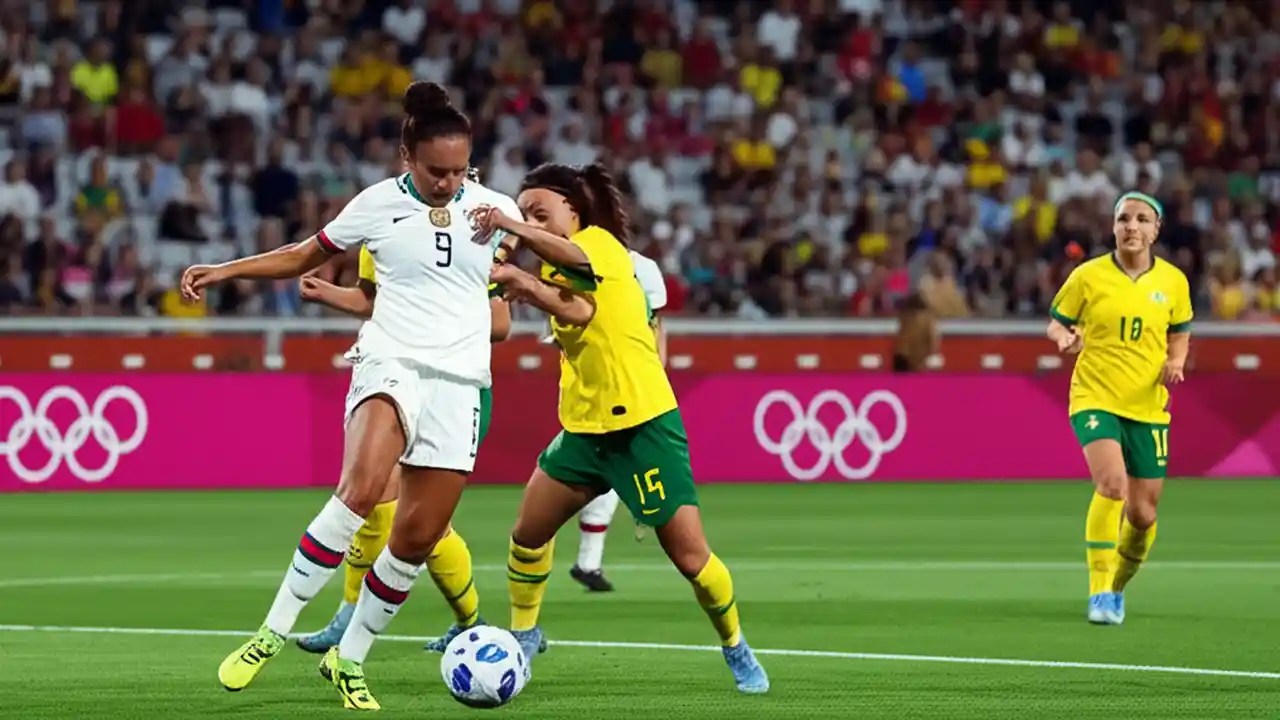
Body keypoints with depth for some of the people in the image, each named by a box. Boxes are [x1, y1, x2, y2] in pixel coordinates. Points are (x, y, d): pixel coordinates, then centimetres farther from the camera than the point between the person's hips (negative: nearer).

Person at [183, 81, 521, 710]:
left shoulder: (492, 208, 8)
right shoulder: (379, 204, 2)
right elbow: (304, 256, 15)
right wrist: (224, 270, 7)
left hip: (459, 382, 3)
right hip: (391, 364, -3)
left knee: (418, 537, -1)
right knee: (361, 490, -30)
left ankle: (348, 660, 18)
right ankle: (273, 634, -25)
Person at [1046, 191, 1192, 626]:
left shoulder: (1173, 281, 4)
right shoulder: (1088, 276, -3)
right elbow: (1056, 323, 6)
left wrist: (1176, 361, -4)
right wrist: (1064, 338, -17)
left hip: (1148, 407, 3)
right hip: (1096, 399, -3)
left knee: (1142, 514, 5)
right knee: (1112, 484, -27)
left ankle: (1117, 587, 33)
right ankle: (1099, 592, -20)